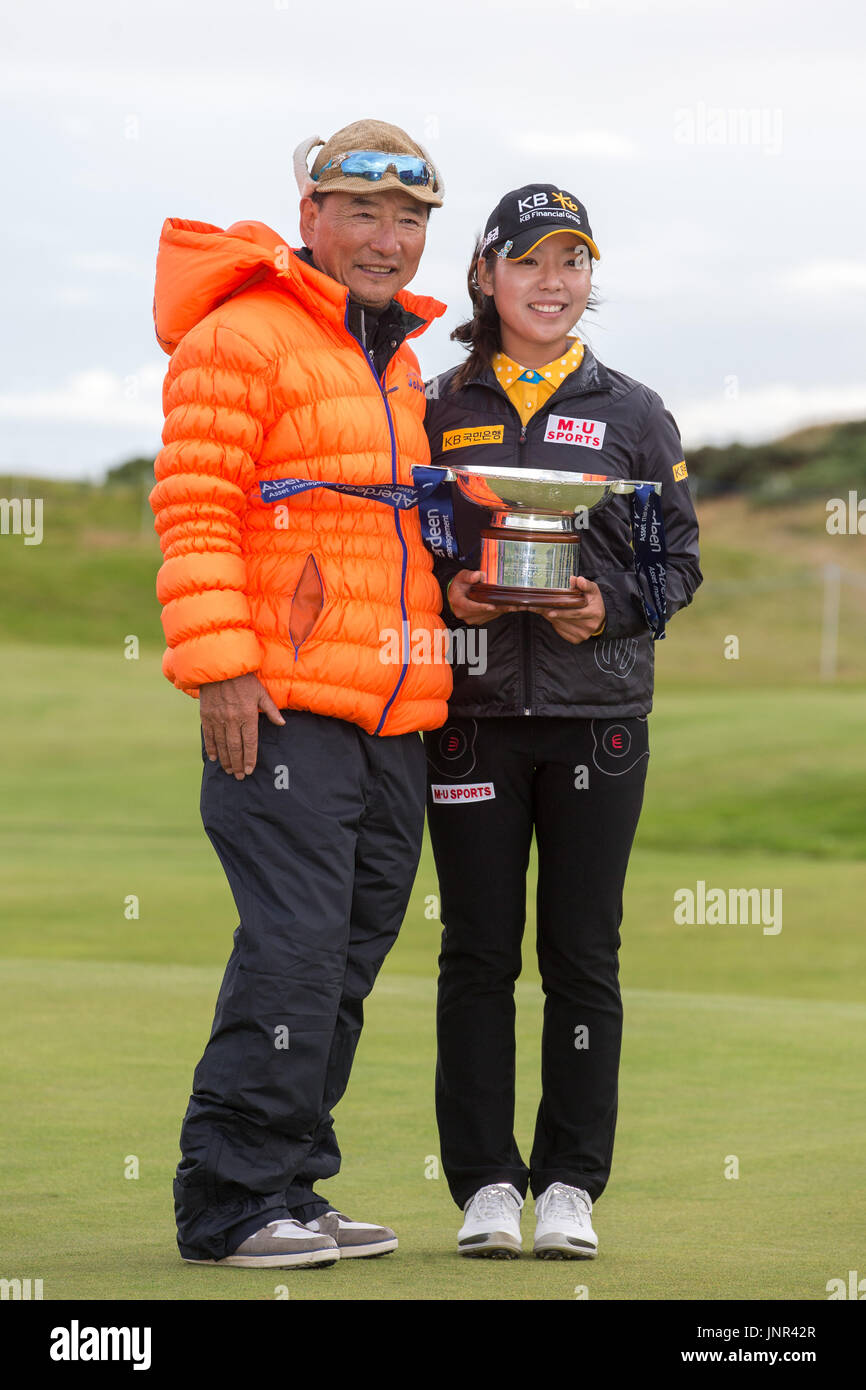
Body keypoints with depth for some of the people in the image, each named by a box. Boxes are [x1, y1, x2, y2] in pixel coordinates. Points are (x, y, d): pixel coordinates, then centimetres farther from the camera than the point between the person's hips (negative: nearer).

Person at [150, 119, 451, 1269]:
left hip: (393, 719, 8)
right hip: (283, 709, -8)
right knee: (295, 948, -14)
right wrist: (220, 665, -18)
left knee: (349, 958, 8)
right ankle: (232, 1202, -9)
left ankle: (287, 1186, 14)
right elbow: (195, 512, -12)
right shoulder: (245, 335, -5)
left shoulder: (401, 363, 21)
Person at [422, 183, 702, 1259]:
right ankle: (485, 1183, 7)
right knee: (478, 952, 0)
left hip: (598, 714, 0)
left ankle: (571, 1184, 8)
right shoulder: (440, 412, 9)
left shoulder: (634, 415, 9)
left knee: (583, 955, 1)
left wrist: (613, 608, -10)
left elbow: (680, 558, 8)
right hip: (473, 713, 0)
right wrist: (444, 595, -9)